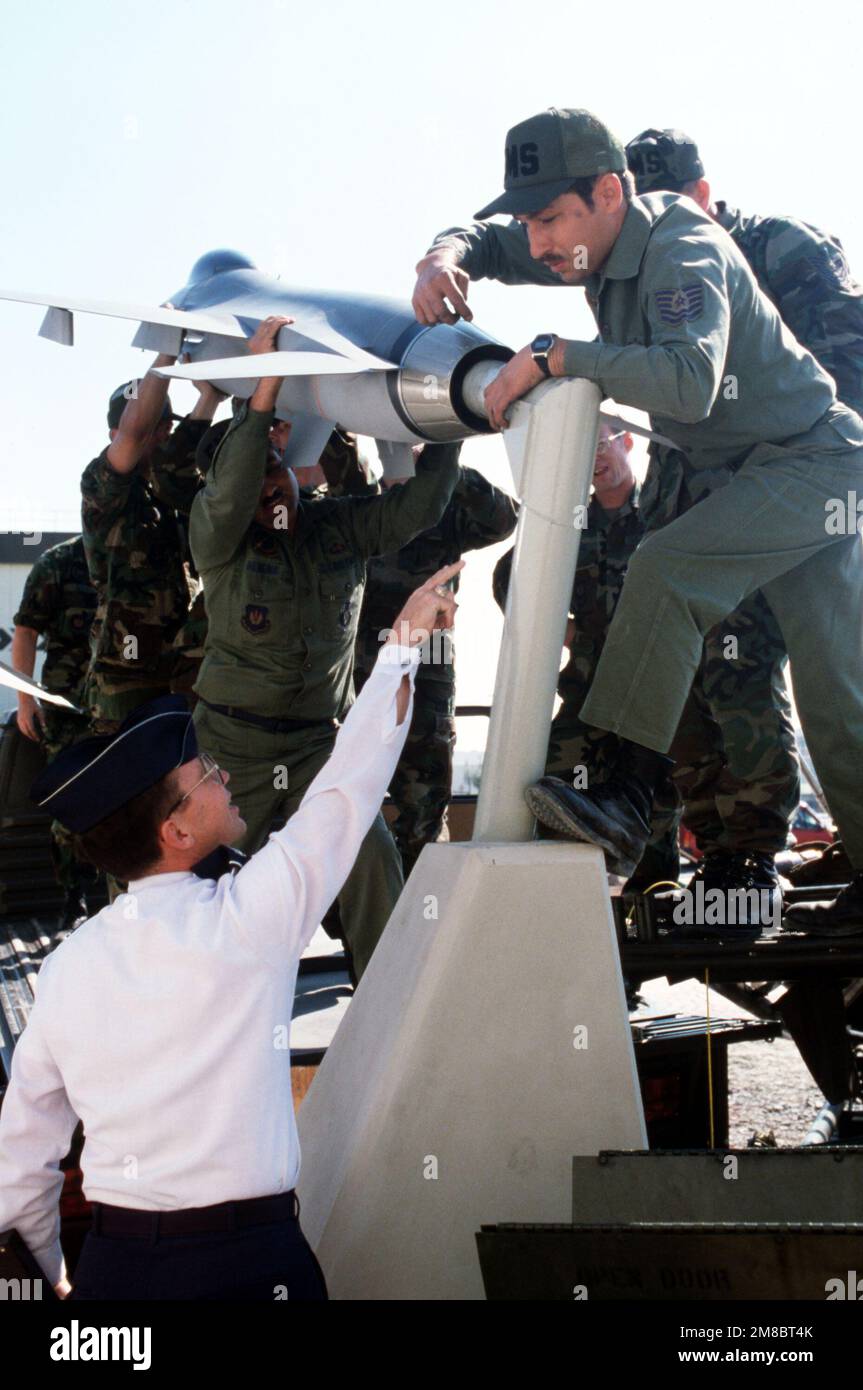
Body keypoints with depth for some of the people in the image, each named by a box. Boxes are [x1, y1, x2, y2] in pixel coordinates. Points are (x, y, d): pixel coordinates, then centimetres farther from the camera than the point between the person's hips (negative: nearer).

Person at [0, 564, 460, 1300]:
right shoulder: (246, 920, -11)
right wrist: (406, 641, 10)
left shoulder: (66, 968, 2)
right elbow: (348, 785, -1)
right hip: (248, 1265, -4)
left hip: (111, 1266, 4)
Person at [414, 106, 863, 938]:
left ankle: (631, 797, -30)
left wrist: (553, 356, -41)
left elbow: (692, 380, -43)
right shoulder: (602, 242, 1)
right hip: (753, 473, 9)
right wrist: (444, 259, -8)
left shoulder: (681, 251, -25)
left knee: (665, 569, -28)